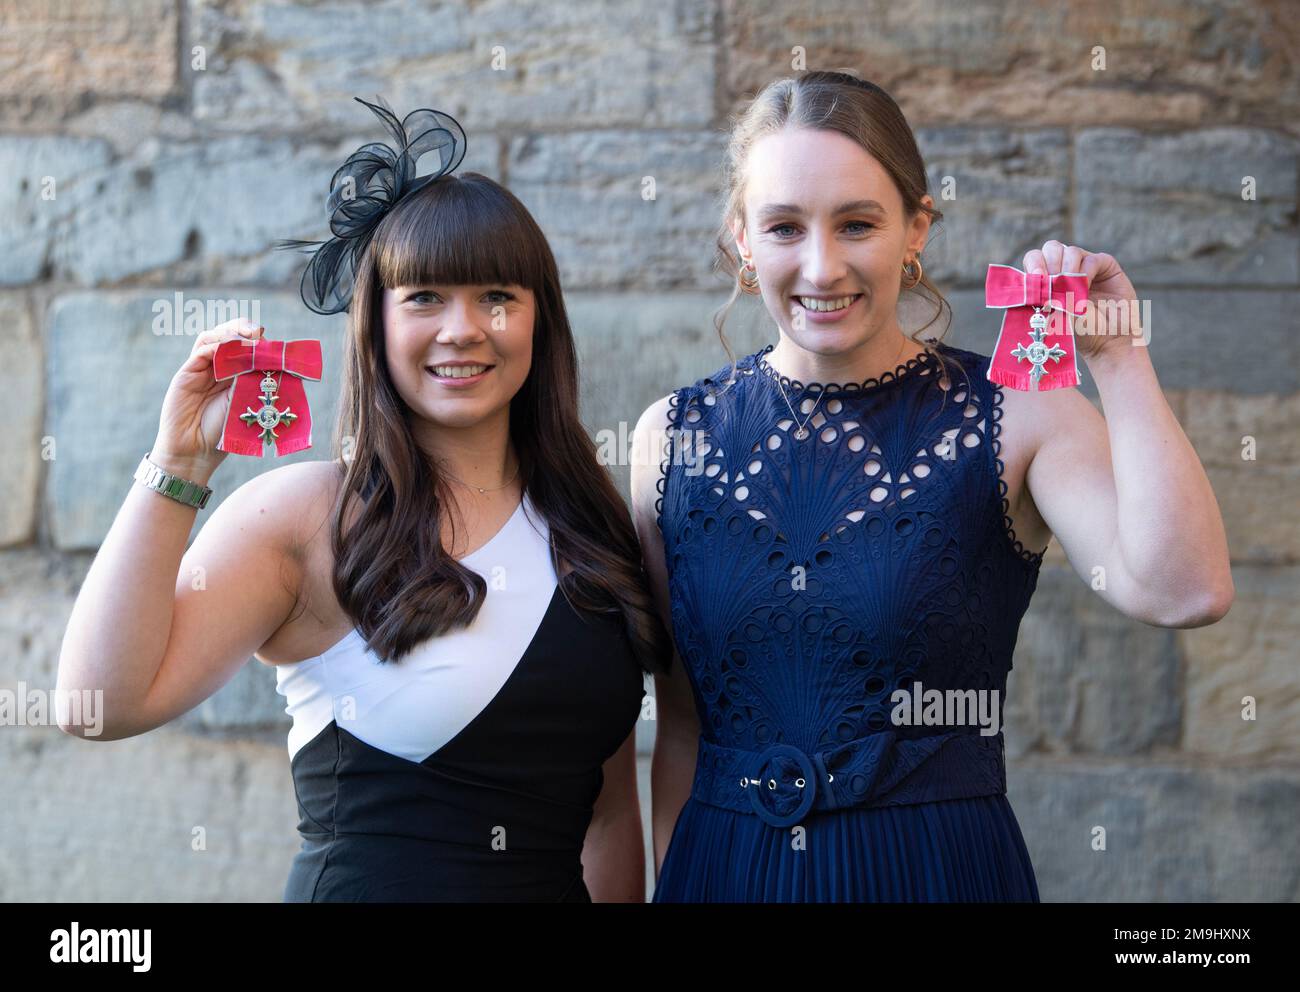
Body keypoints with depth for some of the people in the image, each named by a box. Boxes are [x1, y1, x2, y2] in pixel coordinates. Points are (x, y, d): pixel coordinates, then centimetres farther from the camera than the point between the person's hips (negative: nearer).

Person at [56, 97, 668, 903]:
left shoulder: (592, 522, 4)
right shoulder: (304, 513, -10)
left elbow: (610, 815, 8)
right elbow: (104, 703, -22)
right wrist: (181, 464, -21)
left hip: (556, 888, 5)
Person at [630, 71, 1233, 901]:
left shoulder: (1016, 416, -6)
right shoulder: (674, 435, 0)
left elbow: (1183, 593, -24)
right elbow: (679, 721, 6)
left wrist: (1116, 358, -19)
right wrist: (669, 881, 2)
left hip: (944, 867, -1)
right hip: (723, 869, 2)